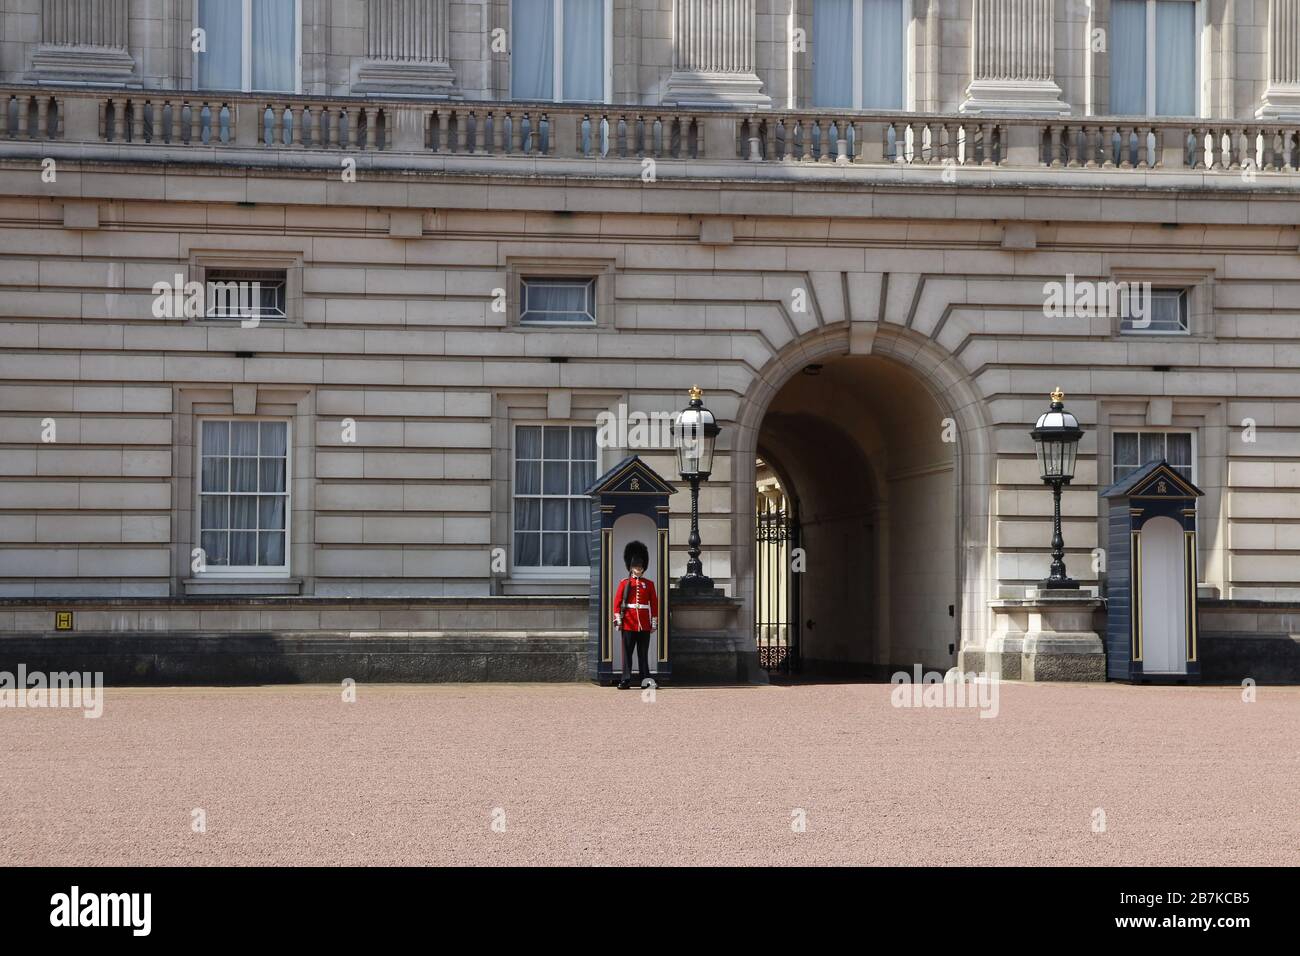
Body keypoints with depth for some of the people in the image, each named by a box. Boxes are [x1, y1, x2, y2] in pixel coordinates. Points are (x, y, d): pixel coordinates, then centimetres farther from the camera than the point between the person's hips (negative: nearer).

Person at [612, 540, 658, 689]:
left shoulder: (649, 584, 9)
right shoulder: (624, 583, 6)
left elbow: (654, 604, 8)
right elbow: (617, 602, 1)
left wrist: (654, 622, 4)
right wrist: (617, 619, -8)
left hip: (644, 625, 1)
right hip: (628, 624, -1)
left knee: (643, 653, 4)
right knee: (627, 653, -2)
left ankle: (645, 680, 7)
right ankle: (626, 680, -1)